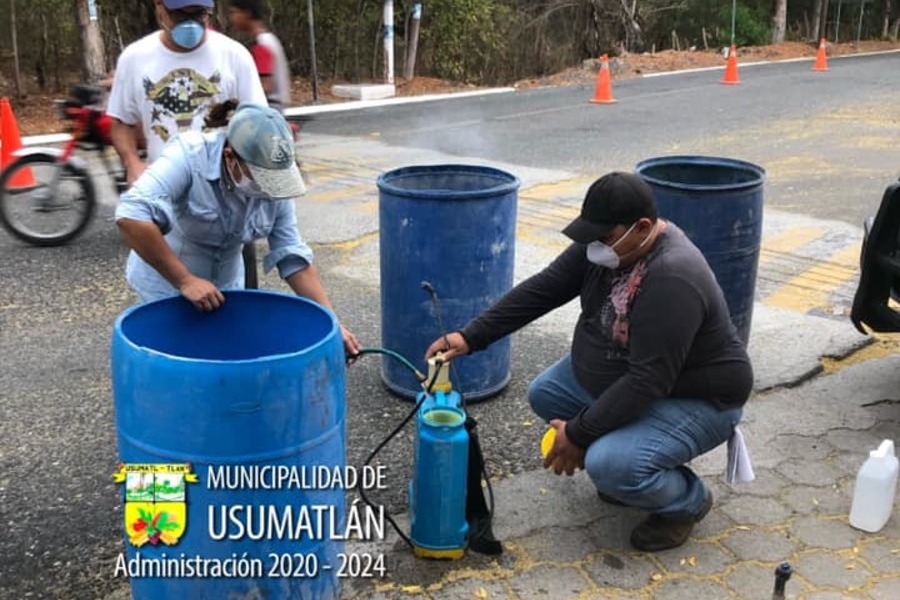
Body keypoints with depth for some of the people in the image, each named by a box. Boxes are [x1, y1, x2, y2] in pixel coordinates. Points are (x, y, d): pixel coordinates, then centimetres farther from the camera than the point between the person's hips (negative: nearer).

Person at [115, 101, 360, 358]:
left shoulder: (274, 181, -15)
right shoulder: (189, 156, -29)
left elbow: (293, 257, -11)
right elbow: (131, 216, -40)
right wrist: (184, 280, -37)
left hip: (224, 285, 5)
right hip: (166, 283, -4)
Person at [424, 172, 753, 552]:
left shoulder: (673, 281, -34)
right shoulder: (604, 242, -9)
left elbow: (647, 383, -34)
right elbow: (543, 289, -5)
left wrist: (579, 434, -27)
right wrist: (471, 337, -10)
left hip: (694, 399, -9)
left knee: (608, 464, -28)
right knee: (544, 395, 7)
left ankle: (687, 499, 2)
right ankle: (632, 471, 16)